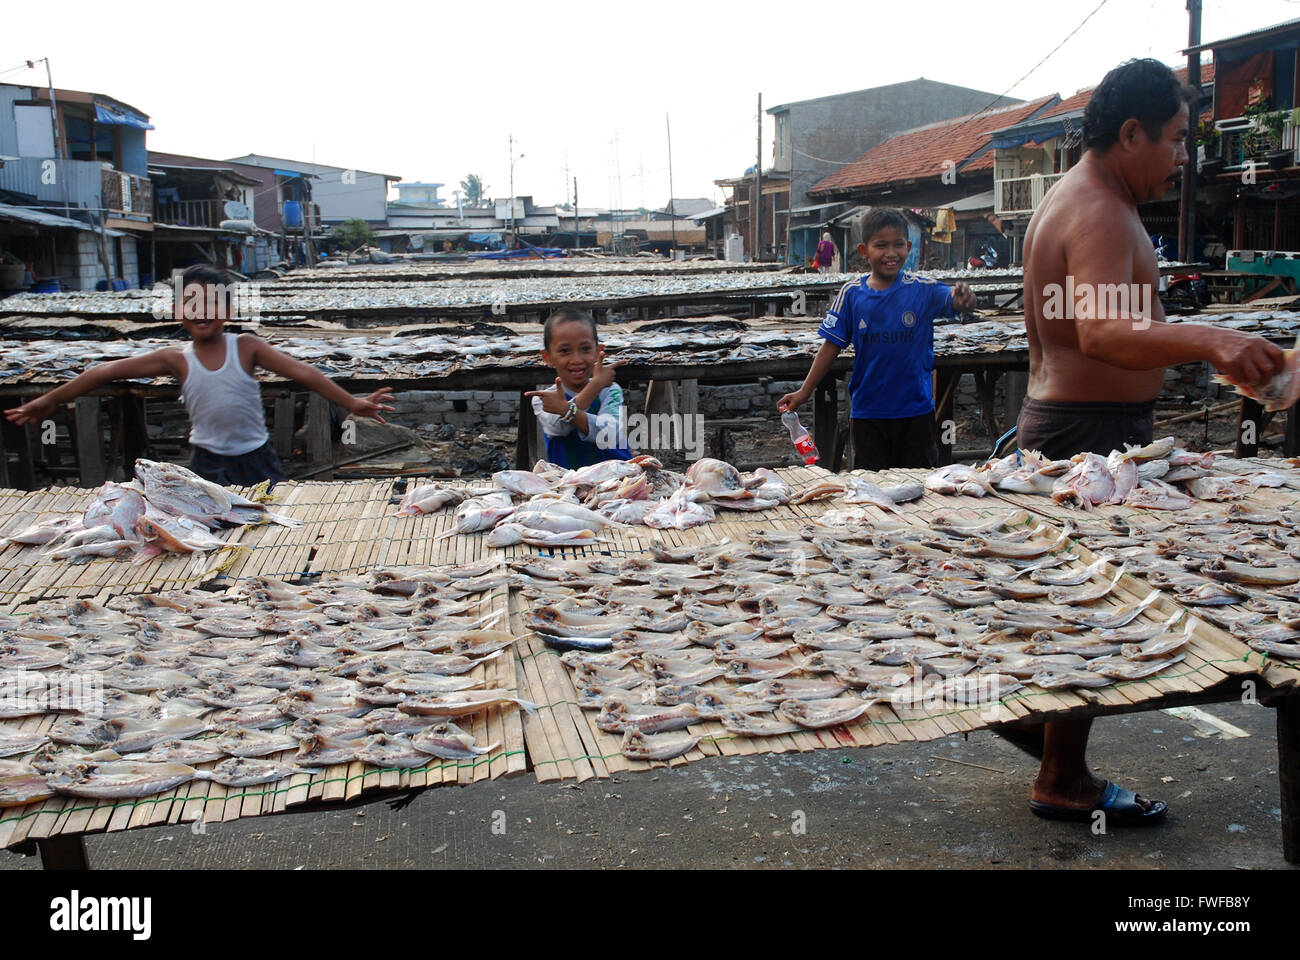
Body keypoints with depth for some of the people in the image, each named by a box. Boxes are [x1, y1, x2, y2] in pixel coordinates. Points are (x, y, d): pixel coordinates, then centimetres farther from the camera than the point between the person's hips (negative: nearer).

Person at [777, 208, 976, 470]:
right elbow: (831, 347, 2)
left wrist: (963, 298, -44)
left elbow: (953, 300, -20)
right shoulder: (851, 294, -2)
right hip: (868, 412, 1)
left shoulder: (923, 290, -4)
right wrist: (804, 391, 1)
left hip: (916, 410, 0)